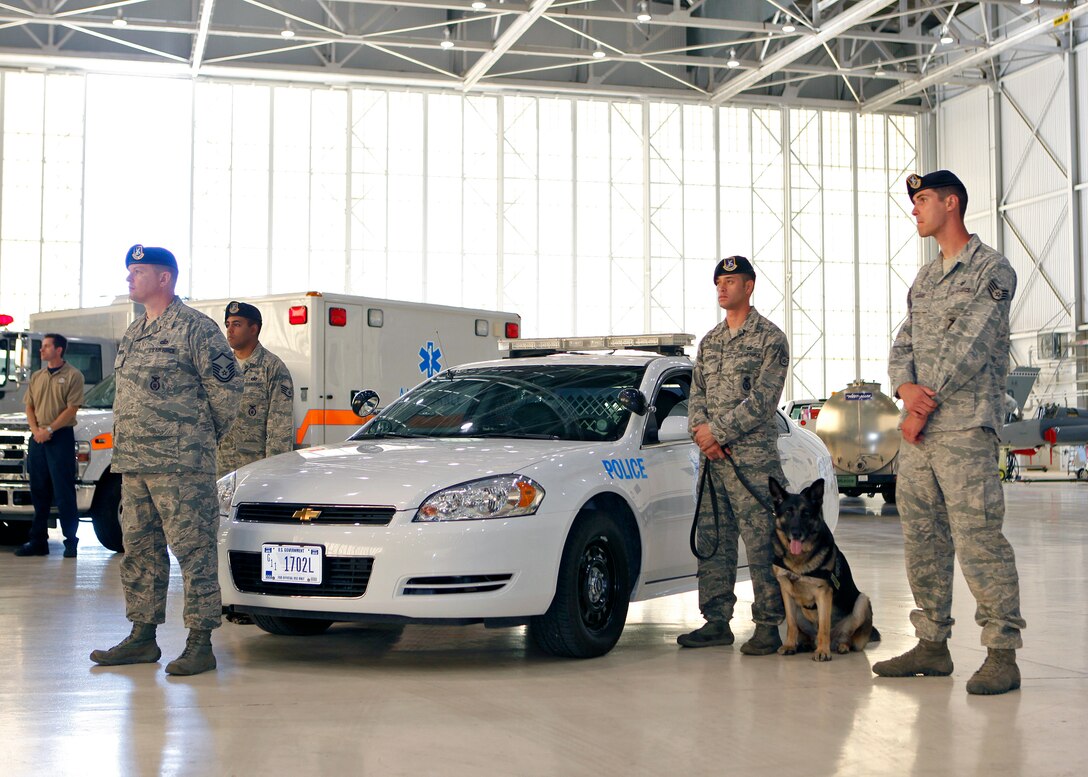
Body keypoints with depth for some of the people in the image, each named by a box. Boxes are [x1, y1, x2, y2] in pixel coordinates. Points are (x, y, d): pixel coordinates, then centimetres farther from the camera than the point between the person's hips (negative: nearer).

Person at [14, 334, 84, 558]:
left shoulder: (72, 376, -3)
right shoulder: (36, 377, 16)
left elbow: (71, 409, -10)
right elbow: (29, 407, 14)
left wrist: (49, 430, -15)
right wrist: (36, 430, -4)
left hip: (61, 437, -6)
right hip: (37, 439, 6)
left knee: (64, 493, -6)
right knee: (39, 492, 8)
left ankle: (71, 541, -2)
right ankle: (38, 541, 12)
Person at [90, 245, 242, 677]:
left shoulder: (194, 328, -6)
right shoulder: (133, 334, 19)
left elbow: (226, 387, -6)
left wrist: (207, 438, 6)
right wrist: (124, 453, 19)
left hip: (181, 465, -9)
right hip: (132, 464, 9)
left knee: (193, 550, -6)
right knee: (140, 550, 12)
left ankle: (200, 643, -2)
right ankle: (142, 637, 20)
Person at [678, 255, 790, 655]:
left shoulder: (770, 339, -2)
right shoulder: (708, 341, 18)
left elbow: (761, 400, -11)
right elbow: (696, 395, 14)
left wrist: (718, 431, -13)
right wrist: (702, 432, -5)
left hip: (753, 457, -7)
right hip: (711, 458, 7)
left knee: (761, 543, -6)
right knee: (711, 542, 8)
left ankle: (768, 626, 0)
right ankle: (716, 621, 15)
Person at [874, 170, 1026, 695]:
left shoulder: (992, 270, -2)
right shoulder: (923, 280, 21)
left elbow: (968, 348, -10)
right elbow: (902, 345, 15)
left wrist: (926, 406, -10)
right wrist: (907, 389, -7)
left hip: (964, 426, -8)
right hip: (917, 429, 8)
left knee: (977, 538, -11)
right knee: (921, 538, 8)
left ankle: (1002, 652, -6)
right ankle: (932, 644, 16)